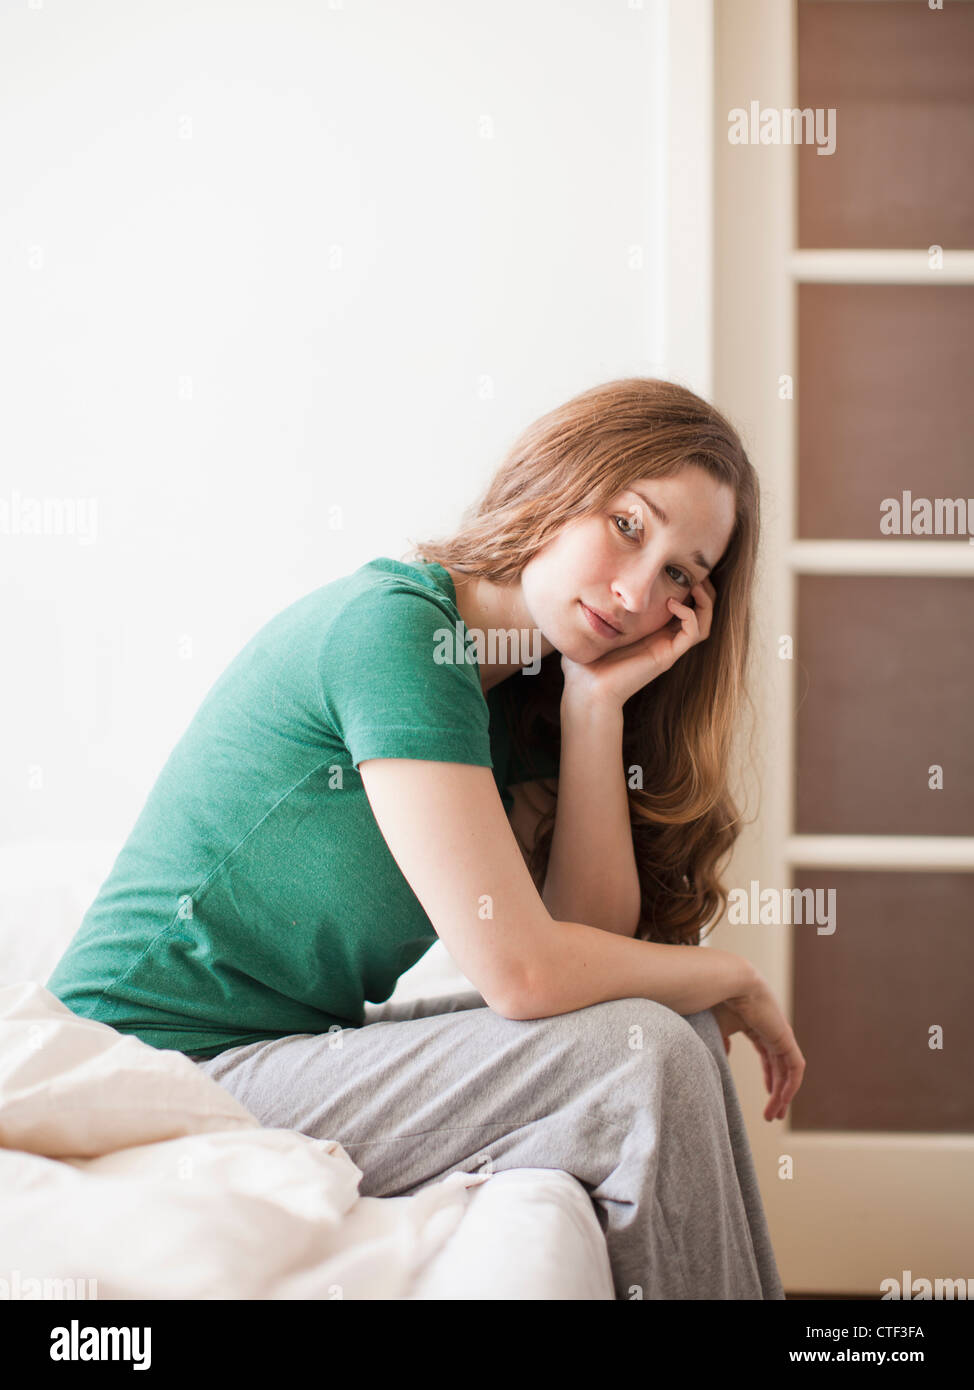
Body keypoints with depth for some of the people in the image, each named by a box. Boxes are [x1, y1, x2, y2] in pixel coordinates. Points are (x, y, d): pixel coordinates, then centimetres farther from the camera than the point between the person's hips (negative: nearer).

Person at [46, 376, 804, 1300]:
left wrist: (597, 703, -9)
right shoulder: (391, 624, -19)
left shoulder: (520, 698, 9)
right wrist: (733, 980, -7)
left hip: (287, 1050, 9)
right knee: (643, 1058, -18)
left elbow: (601, 939, -2)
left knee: (673, 1029, 1)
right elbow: (523, 969, -23)